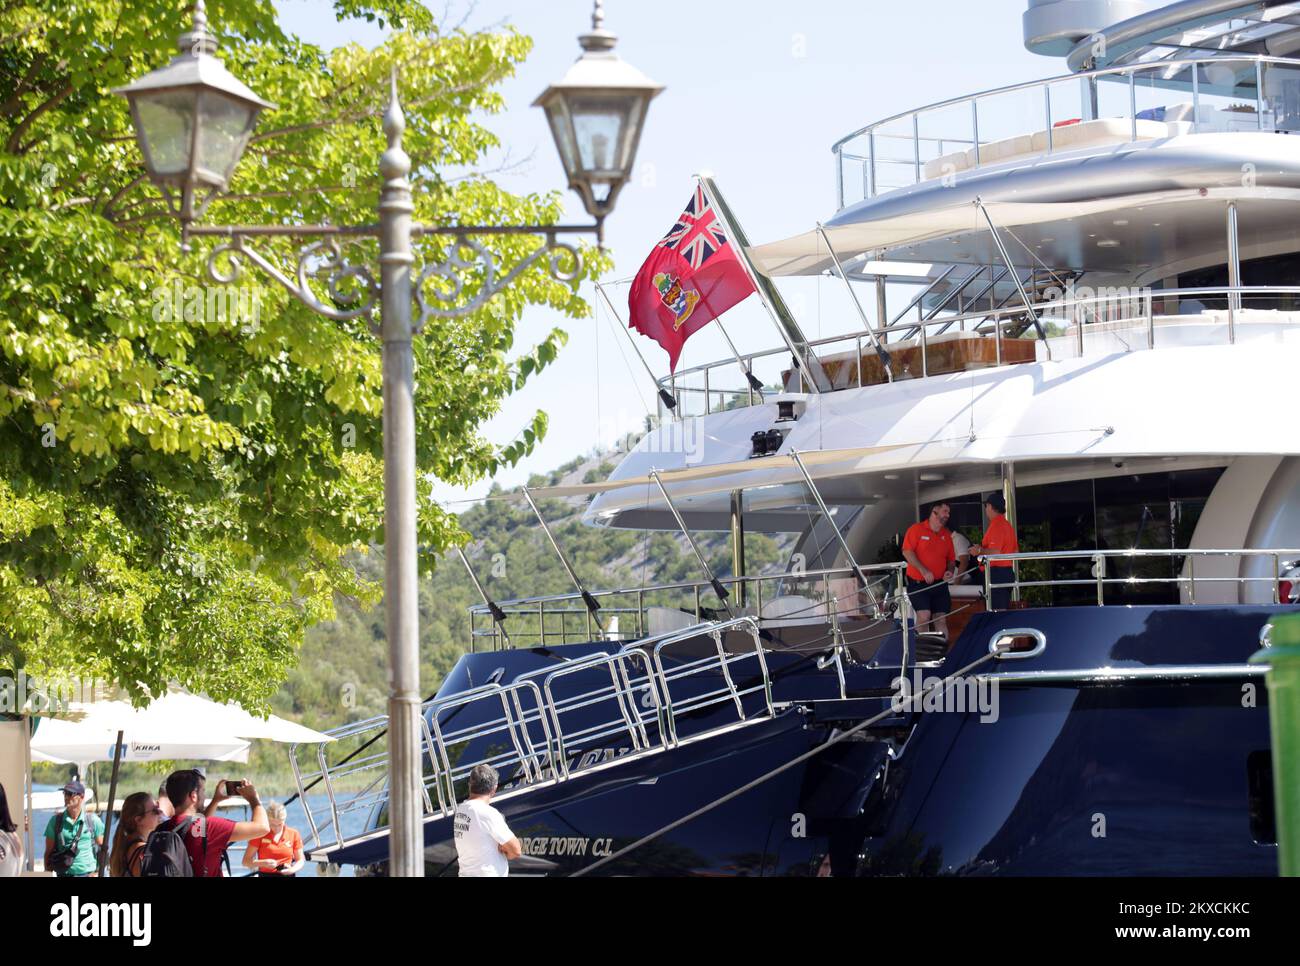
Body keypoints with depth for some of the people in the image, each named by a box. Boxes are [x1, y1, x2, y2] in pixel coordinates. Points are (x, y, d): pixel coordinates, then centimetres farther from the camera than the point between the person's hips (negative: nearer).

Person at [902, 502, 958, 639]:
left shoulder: (946, 534, 14)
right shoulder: (916, 529, -2)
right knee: (924, 615, -17)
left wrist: (950, 571, -3)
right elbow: (907, 552, -12)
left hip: (939, 584, 5)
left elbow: (951, 559, 19)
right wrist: (924, 571, -18)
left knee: (941, 619, 0)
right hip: (918, 583, -5)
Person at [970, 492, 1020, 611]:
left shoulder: (996, 526, -13)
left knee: (997, 611, -13)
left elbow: (995, 552, -24)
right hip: (1008, 572, 10)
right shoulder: (1008, 525, 18)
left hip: (996, 573, -10)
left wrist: (979, 551, -9)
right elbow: (1016, 551, 23)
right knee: (1003, 611, 12)